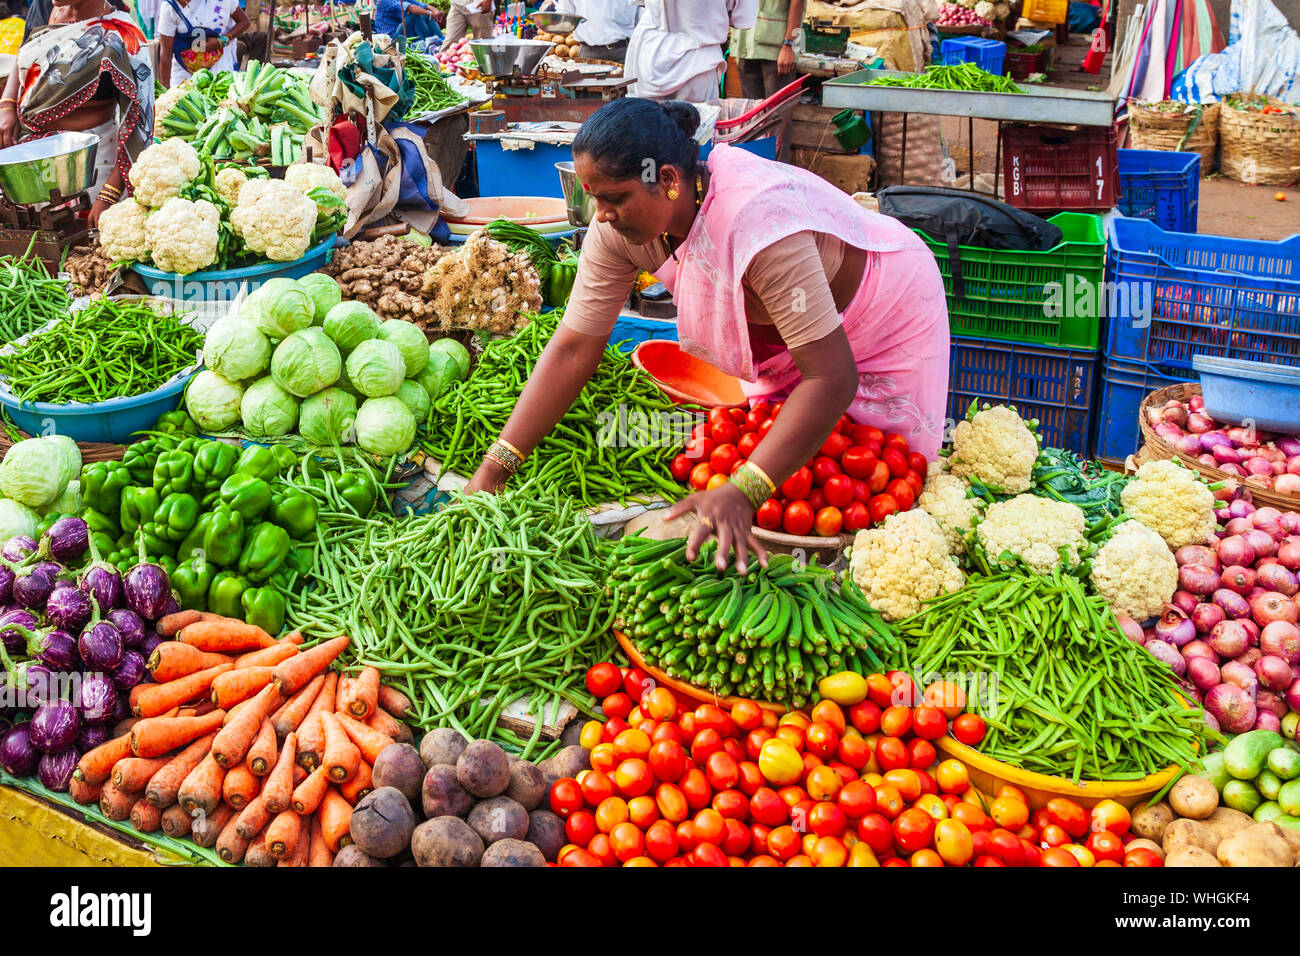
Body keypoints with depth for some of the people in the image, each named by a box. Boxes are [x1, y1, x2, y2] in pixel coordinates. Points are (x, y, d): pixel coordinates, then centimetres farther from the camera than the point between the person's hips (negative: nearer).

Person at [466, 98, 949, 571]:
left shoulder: (759, 226, -44)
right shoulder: (619, 225, -23)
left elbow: (832, 378, -44)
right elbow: (574, 347, -17)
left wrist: (740, 494, -52)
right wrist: (494, 468, -23)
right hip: (781, 335, 6)